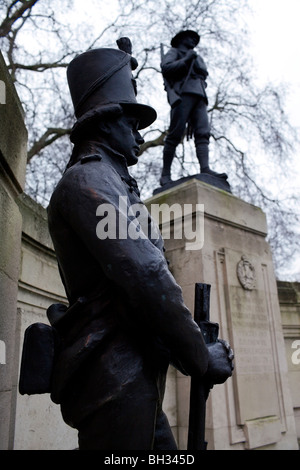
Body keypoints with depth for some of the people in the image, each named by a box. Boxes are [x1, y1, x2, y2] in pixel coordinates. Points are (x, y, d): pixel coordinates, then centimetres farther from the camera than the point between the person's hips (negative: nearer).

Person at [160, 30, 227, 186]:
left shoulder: (198, 59, 38)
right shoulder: (174, 52, 20)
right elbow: (166, 68, 1)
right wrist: (186, 60, -5)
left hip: (199, 97, 6)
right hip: (182, 94, -6)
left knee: (203, 133, -15)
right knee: (175, 134, -15)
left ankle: (205, 169, -30)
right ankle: (165, 174, -17)